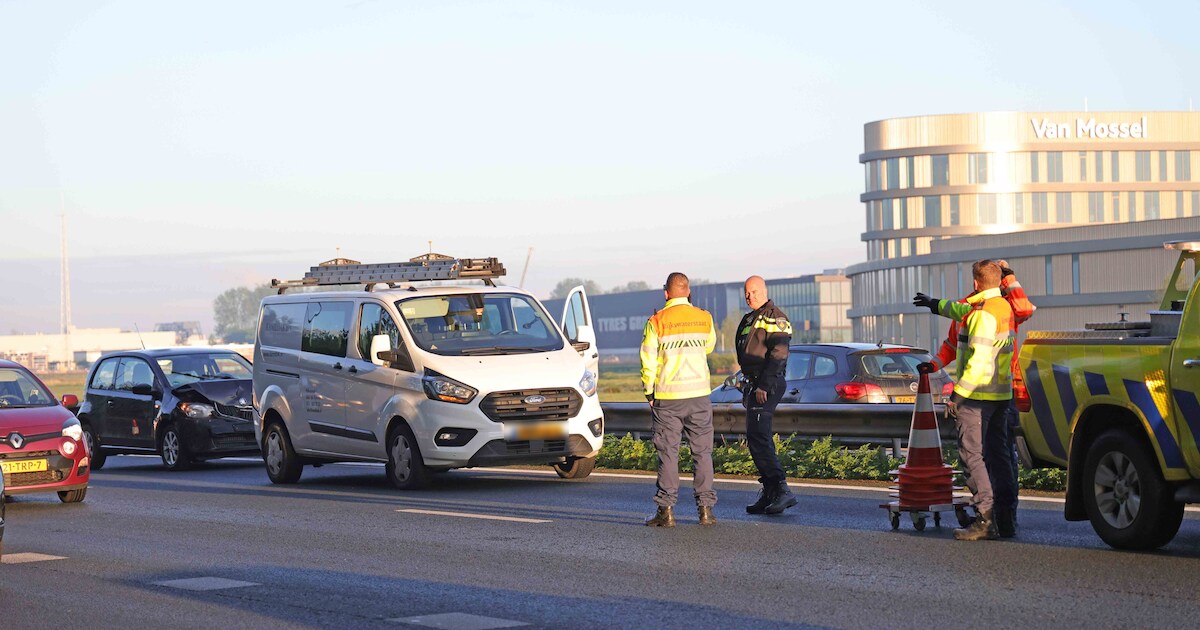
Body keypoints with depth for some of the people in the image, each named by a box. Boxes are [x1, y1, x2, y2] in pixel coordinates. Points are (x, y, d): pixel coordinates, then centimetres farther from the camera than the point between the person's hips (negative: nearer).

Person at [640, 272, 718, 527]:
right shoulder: (705, 318, 2)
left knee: (668, 453, 1)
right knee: (702, 451, 7)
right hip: (699, 394, 2)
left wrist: (649, 393, 5)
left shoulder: (657, 322, -7)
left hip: (667, 397, -2)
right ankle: (705, 508, 5)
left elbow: (648, 361, -5)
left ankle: (666, 510, -1)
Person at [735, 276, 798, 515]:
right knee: (758, 439, 10)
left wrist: (763, 386, -24)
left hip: (767, 385, -10)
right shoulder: (750, 319, 22)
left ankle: (781, 489, -22)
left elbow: (778, 353, -19)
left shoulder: (774, 318, -9)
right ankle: (770, 494, 12)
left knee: (758, 437, -18)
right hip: (755, 385, 10)